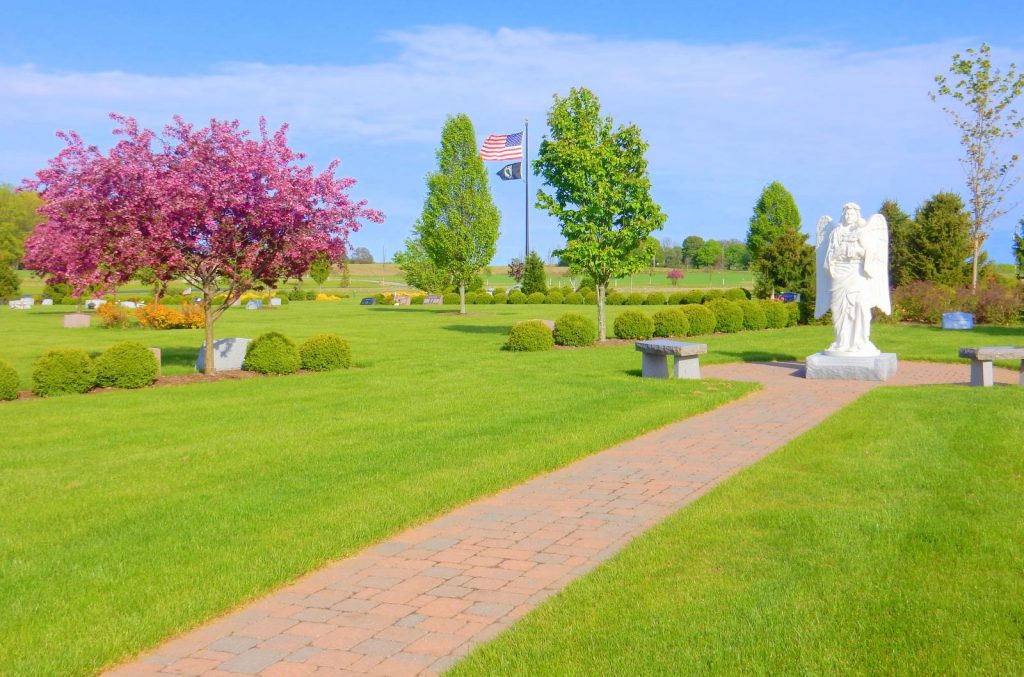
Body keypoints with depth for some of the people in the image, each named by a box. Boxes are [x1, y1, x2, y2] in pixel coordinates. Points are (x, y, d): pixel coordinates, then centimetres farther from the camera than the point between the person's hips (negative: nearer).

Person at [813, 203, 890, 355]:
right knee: (840, 306, -2)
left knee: (859, 305, -12)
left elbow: (869, 250, -2)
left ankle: (860, 343, -10)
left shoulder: (864, 231, 9)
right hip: (840, 272, 2)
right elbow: (831, 250, 8)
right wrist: (830, 265, -7)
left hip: (857, 272, -2)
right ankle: (842, 343, 1)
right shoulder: (836, 231, 16)